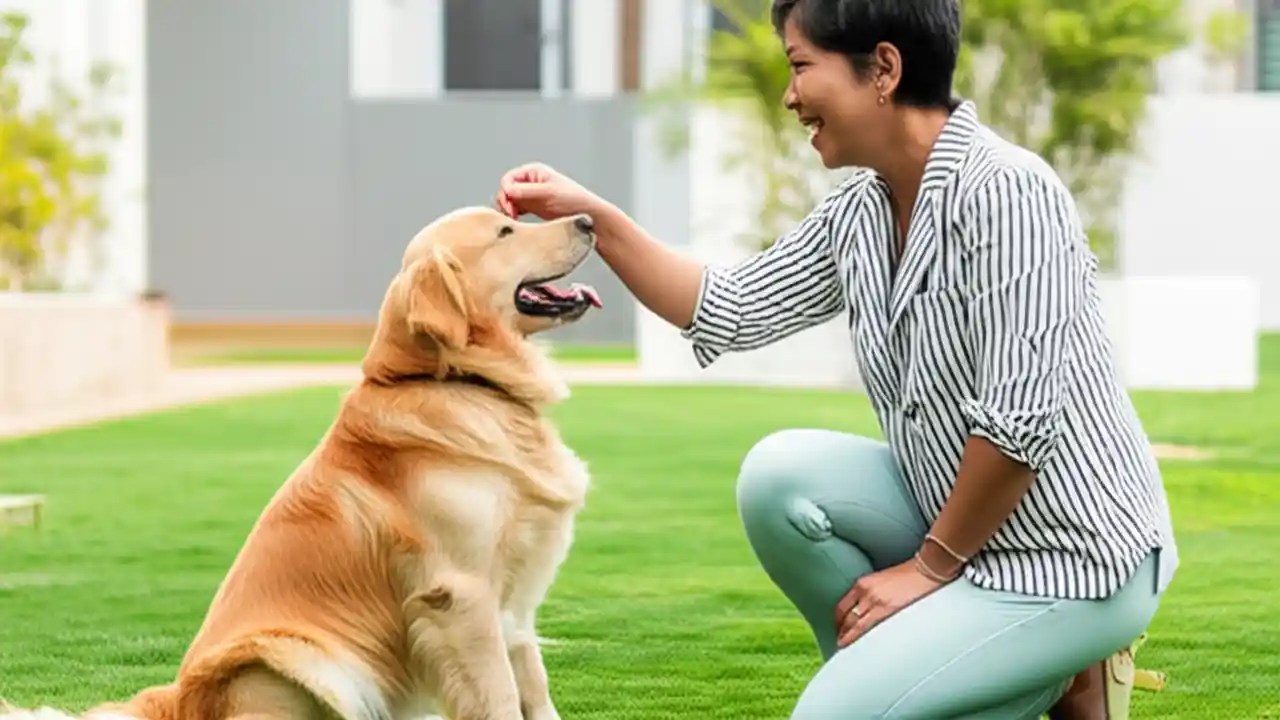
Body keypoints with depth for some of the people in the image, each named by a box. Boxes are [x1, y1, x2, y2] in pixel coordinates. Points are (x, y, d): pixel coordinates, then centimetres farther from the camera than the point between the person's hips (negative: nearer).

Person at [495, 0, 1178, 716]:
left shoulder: (1002, 191, -23)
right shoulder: (859, 214, 3)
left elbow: (1021, 422, -25)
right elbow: (731, 308, 13)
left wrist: (930, 564, -15)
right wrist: (591, 216, 6)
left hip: (1076, 555, -8)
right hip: (963, 515, 8)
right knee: (781, 475, -12)